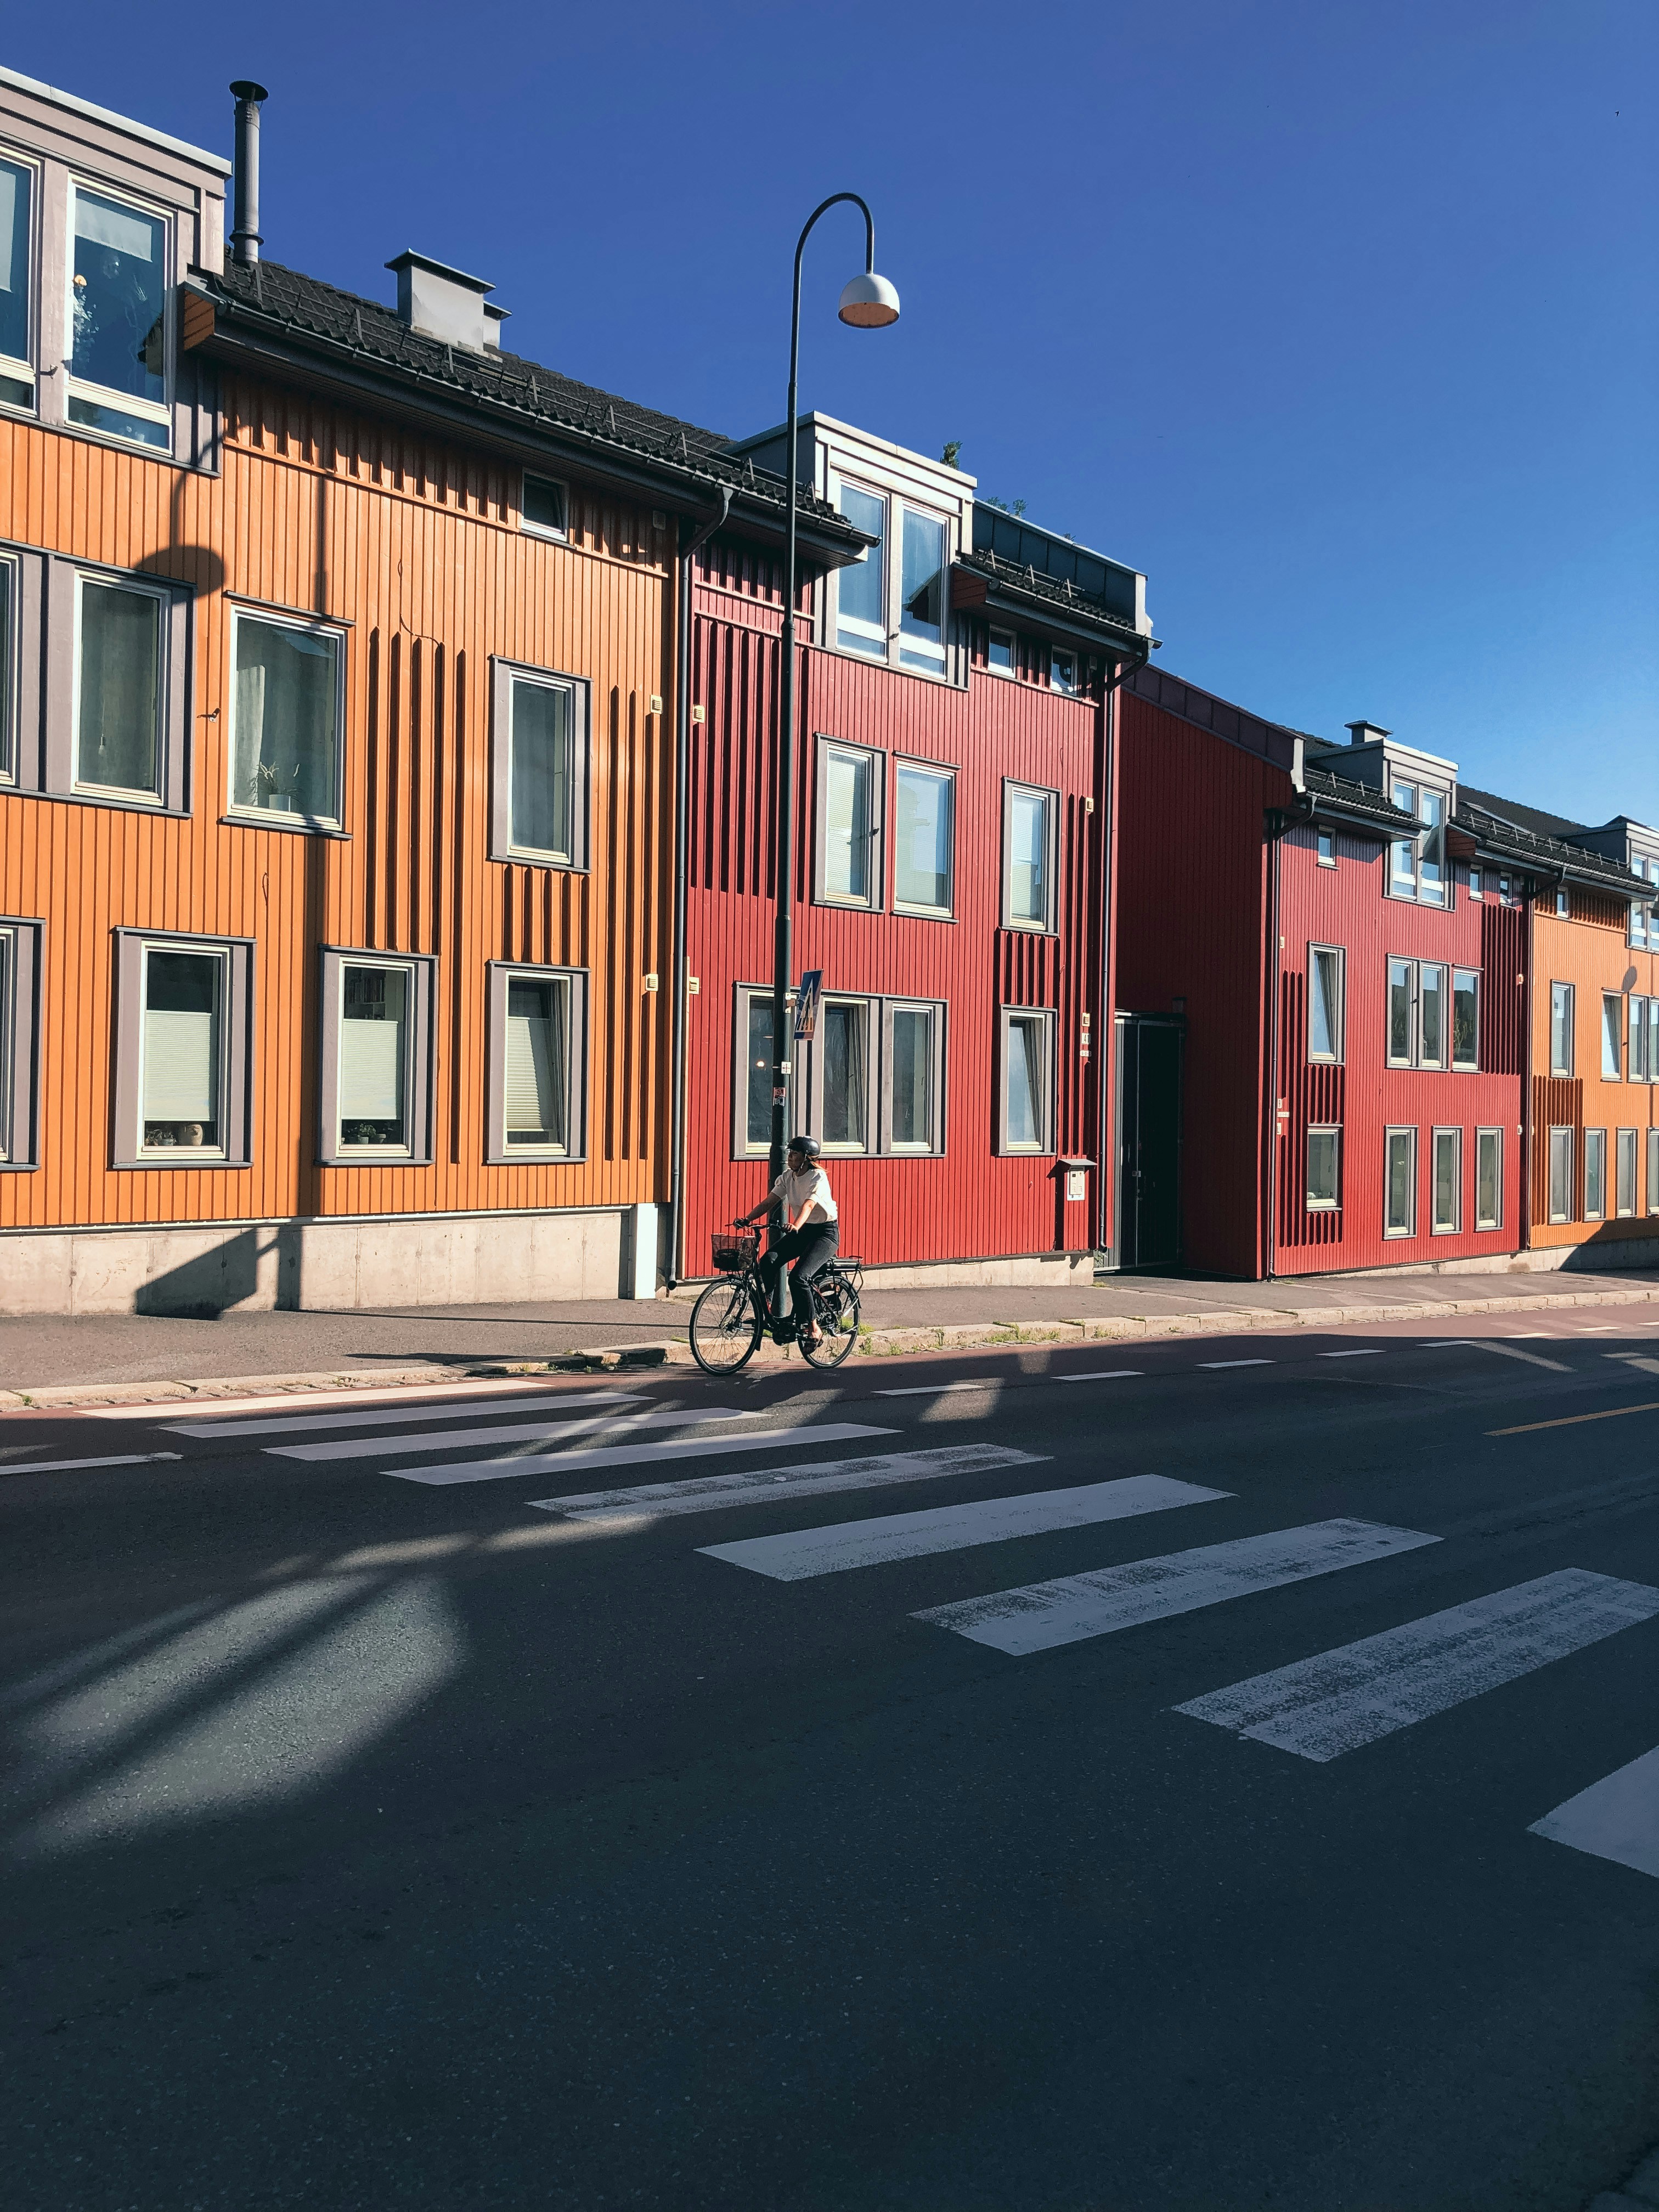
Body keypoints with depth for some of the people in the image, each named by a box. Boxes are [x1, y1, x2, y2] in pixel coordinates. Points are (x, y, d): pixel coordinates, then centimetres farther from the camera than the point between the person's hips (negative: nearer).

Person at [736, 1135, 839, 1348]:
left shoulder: (818, 1177, -17)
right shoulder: (787, 1176, 3)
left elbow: (809, 1205, -34)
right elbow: (769, 1202, -4)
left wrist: (796, 1226, -52)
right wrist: (747, 1219, -19)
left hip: (826, 1232, -7)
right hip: (802, 1231, 7)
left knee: (798, 1278, -24)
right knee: (769, 1261, -19)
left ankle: (811, 1328, -8)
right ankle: (770, 1313, -12)